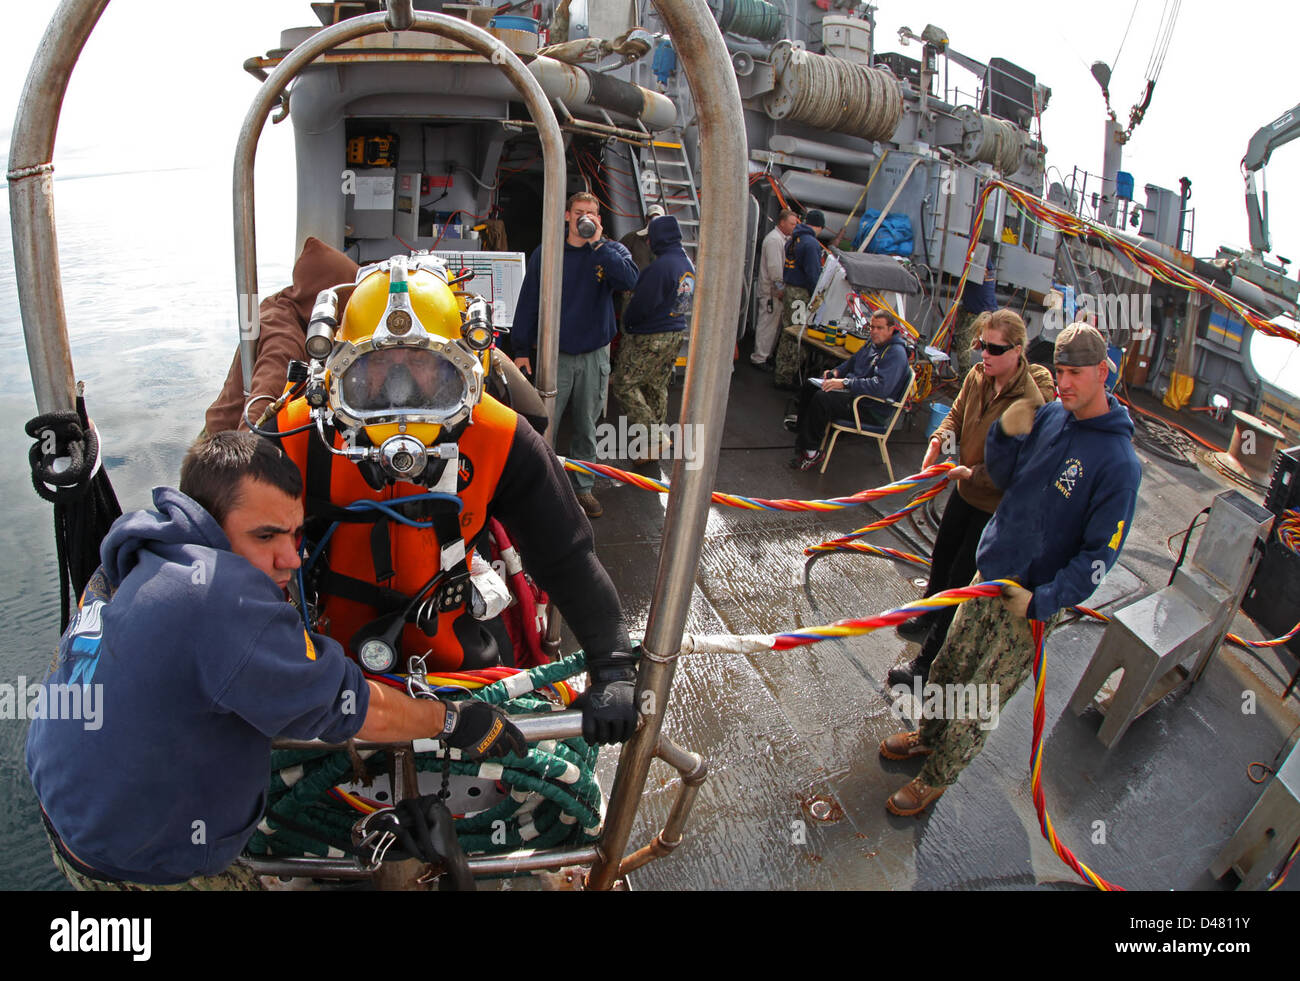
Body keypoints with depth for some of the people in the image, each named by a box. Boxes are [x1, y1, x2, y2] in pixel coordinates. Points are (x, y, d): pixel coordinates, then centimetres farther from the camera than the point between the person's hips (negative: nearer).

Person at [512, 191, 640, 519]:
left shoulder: (611, 251, 2)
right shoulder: (545, 254, 0)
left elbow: (630, 279, -20)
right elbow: (527, 303, 3)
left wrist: (597, 244, -21)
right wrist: (521, 350, 0)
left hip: (595, 355, 1)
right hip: (556, 354, -1)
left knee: (586, 426, 11)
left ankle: (582, 486, 25)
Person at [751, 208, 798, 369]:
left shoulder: (784, 238, 17)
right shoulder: (774, 239, -16)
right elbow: (774, 267, -22)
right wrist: (780, 288, -18)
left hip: (776, 290, 10)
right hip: (771, 291, -10)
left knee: (775, 324, 15)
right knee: (767, 324, -7)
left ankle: (766, 354, 25)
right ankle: (759, 358, -2)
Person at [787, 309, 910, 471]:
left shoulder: (896, 353, -18)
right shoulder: (873, 343, 12)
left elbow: (881, 386, -31)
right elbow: (853, 361, 28)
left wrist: (845, 383, -31)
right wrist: (836, 372, 7)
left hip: (873, 409, -10)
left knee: (821, 398, -28)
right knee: (809, 386, 7)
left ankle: (811, 452, -19)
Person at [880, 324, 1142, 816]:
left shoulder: (1119, 462, -18)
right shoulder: (1049, 416, 0)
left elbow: (1099, 553, -17)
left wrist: (1043, 601, -24)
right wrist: (1005, 433, -9)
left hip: (1031, 605, -6)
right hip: (988, 577, 6)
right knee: (948, 667, 20)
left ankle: (935, 780, 27)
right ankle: (928, 736, 45)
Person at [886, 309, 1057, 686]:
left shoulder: (1030, 404, -30)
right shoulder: (978, 376, -9)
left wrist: (973, 474, -24)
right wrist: (941, 438, -11)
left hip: (998, 503, -8)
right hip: (967, 490, 8)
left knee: (961, 578, 0)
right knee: (942, 557, 26)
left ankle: (928, 662, 14)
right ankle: (927, 620, 52)